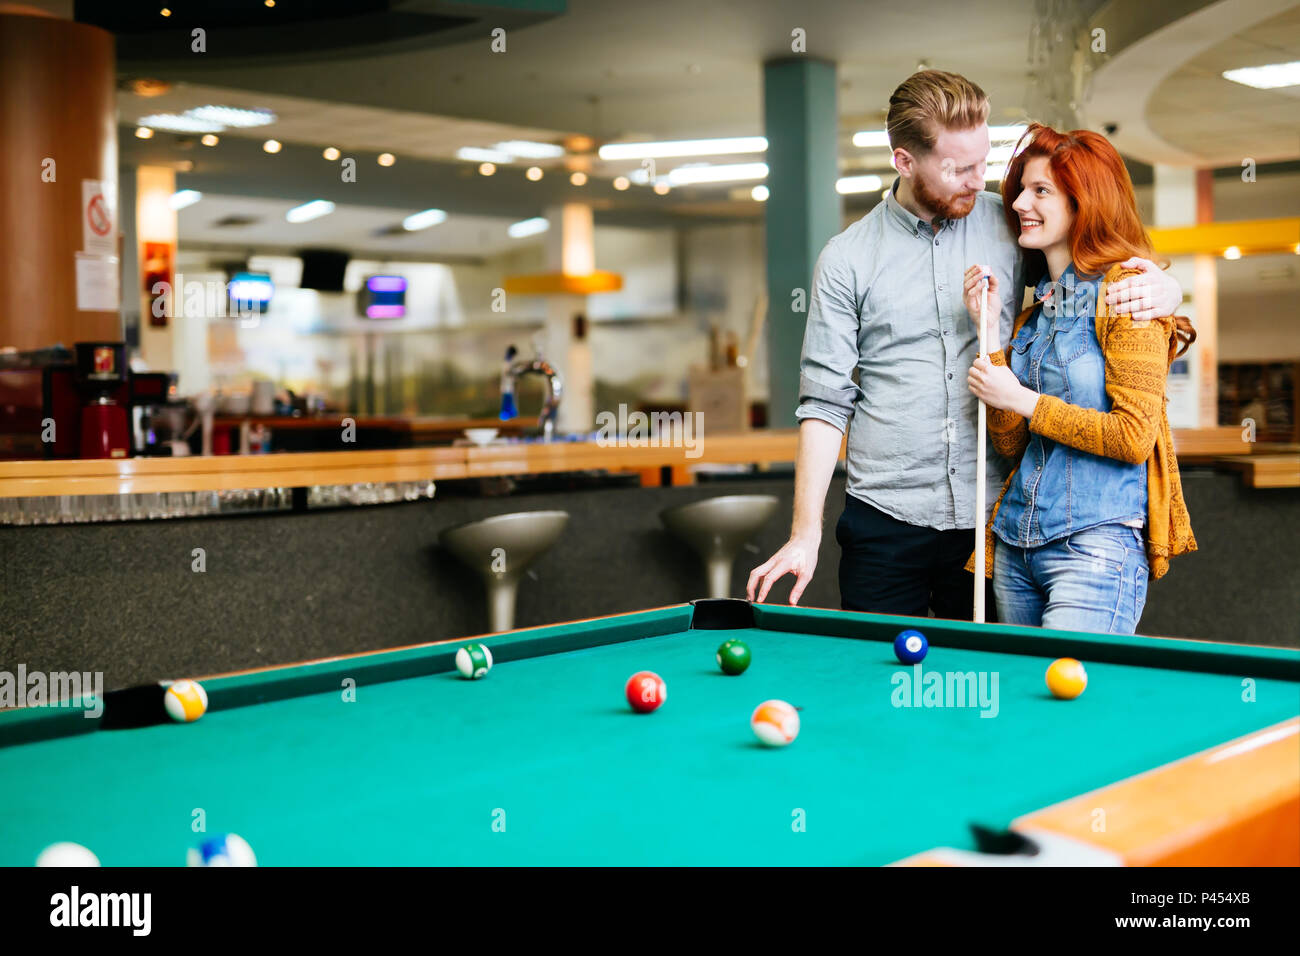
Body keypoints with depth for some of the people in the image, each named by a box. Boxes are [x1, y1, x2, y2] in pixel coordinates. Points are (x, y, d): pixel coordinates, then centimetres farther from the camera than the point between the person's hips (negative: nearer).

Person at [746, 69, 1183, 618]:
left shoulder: (1013, 228, 2)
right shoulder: (846, 260, 0)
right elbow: (826, 402, -1)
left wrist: (1160, 291, -13)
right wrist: (805, 533, -7)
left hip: (990, 520, 1)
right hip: (885, 525, -1)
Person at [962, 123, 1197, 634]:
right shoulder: (1034, 304, 14)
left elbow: (1135, 437, -14)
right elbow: (1010, 443, 8)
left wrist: (1023, 401, -11)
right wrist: (989, 329, 2)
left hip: (1096, 540, -7)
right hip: (1016, 544, 8)